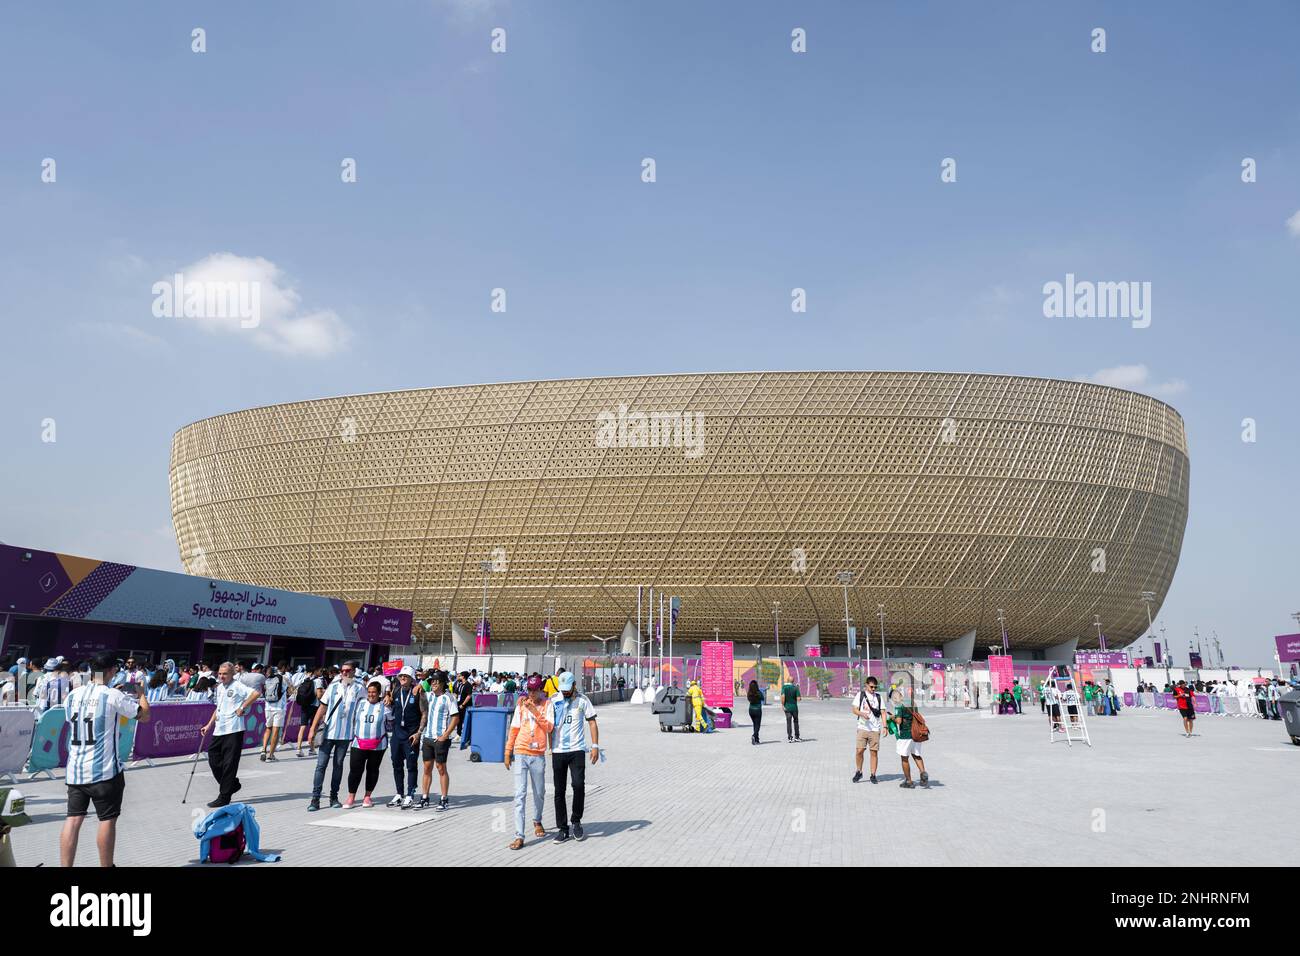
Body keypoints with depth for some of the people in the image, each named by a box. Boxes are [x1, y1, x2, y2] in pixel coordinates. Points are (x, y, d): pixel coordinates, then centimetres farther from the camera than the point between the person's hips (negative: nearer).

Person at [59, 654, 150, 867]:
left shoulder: (72, 695, 6)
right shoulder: (113, 695, -10)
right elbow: (144, 716, -1)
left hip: (75, 769, 5)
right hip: (104, 769, -5)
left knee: (73, 819, 6)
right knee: (107, 819, 4)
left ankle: (65, 866, 3)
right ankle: (106, 866, 11)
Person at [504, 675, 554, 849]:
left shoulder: (547, 705, -1)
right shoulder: (522, 704, 3)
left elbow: (549, 728, -13)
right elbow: (514, 729, 7)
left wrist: (535, 711, -20)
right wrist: (508, 752, 7)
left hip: (538, 755, 0)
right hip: (520, 753, 0)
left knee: (539, 793, 15)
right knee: (520, 795, -6)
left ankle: (537, 821, 41)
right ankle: (519, 836, -7)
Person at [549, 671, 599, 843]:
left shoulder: (582, 700, 3)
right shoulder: (553, 701, 5)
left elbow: (592, 722, 5)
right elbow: (549, 725, 7)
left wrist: (595, 746, -3)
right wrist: (549, 747, -1)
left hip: (577, 750, -1)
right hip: (557, 751, 2)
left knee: (578, 784, -15)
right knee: (559, 790, 4)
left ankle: (576, 821, 7)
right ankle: (563, 829, 14)